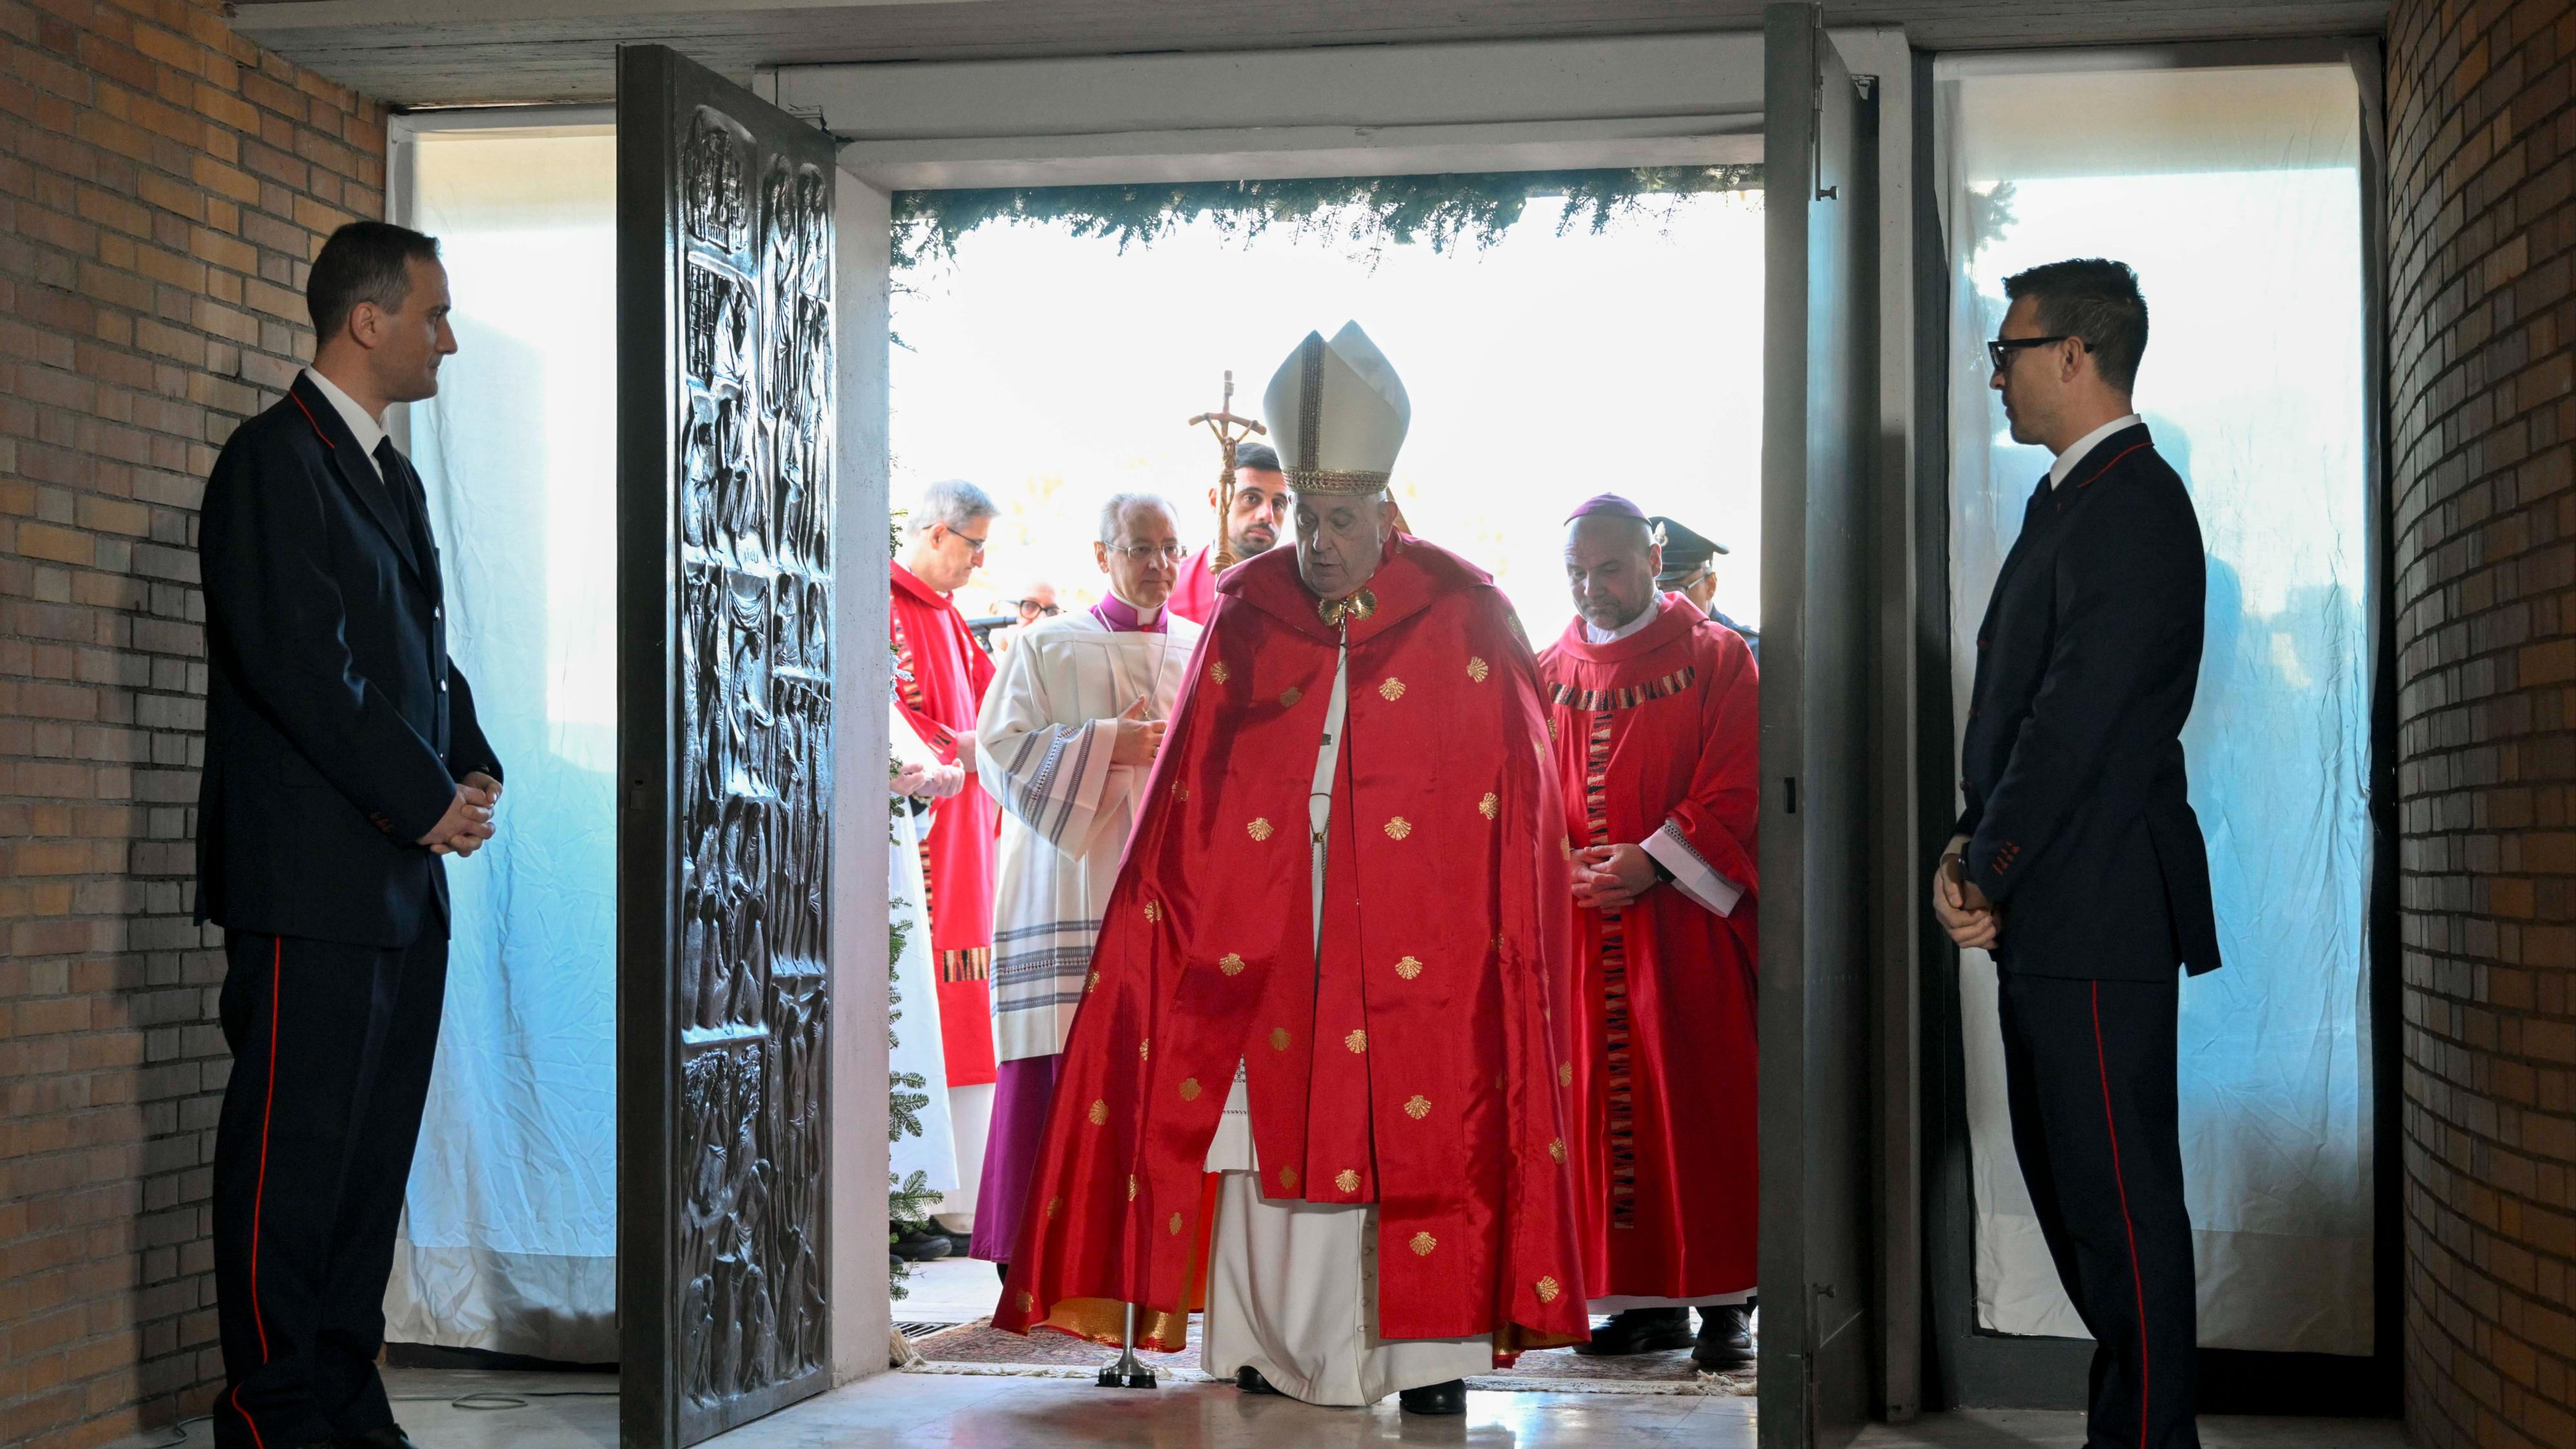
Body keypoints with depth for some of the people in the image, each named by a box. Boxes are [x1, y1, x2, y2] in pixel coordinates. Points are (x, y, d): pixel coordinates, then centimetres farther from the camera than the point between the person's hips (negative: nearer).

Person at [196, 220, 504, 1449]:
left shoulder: (393, 477, 20)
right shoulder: (275, 460, -8)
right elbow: (297, 666, -16)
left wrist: (473, 769, 8)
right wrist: (423, 797, -13)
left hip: (403, 872, 9)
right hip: (311, 875, -9)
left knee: (377, 1142, 10)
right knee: (295, 1142, -5)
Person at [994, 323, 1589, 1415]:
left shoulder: (1463, 623, -1)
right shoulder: (1247, 619, 6)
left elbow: (1517, 801, 0)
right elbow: (1192, 795, 8)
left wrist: (1511, 938, -6)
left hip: (1416, 955, -2)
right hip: (1269, 947, 2)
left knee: (1424, 1149, -3)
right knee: (1270, 1146, 1)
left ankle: (1431, 1356, 4)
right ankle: (1274, 1350, 10)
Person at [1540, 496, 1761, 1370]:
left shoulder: (1716, 659, 2)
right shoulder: (1550, 673, 13)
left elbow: (1736, 789, -5)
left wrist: (1654, 862, -15)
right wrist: (1562, 866, -8)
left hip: (1685, 923, -4)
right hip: (1583, 928, 4)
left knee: (1701, 1105, -4)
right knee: (1606, 1106, 3)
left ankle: (1722, 1303, 2)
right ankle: (1644, 1299, 10)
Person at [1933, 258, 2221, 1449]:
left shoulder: (2131, 506, -14)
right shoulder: (2072, 500, 18)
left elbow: (2080, 716, -19)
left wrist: (1988, 872, -12)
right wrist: (1973, 848, 6)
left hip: (2102, 906, -10)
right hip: (2048, 906, 10)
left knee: (2119, 1195, -4)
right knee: (2062, 1174, 16)